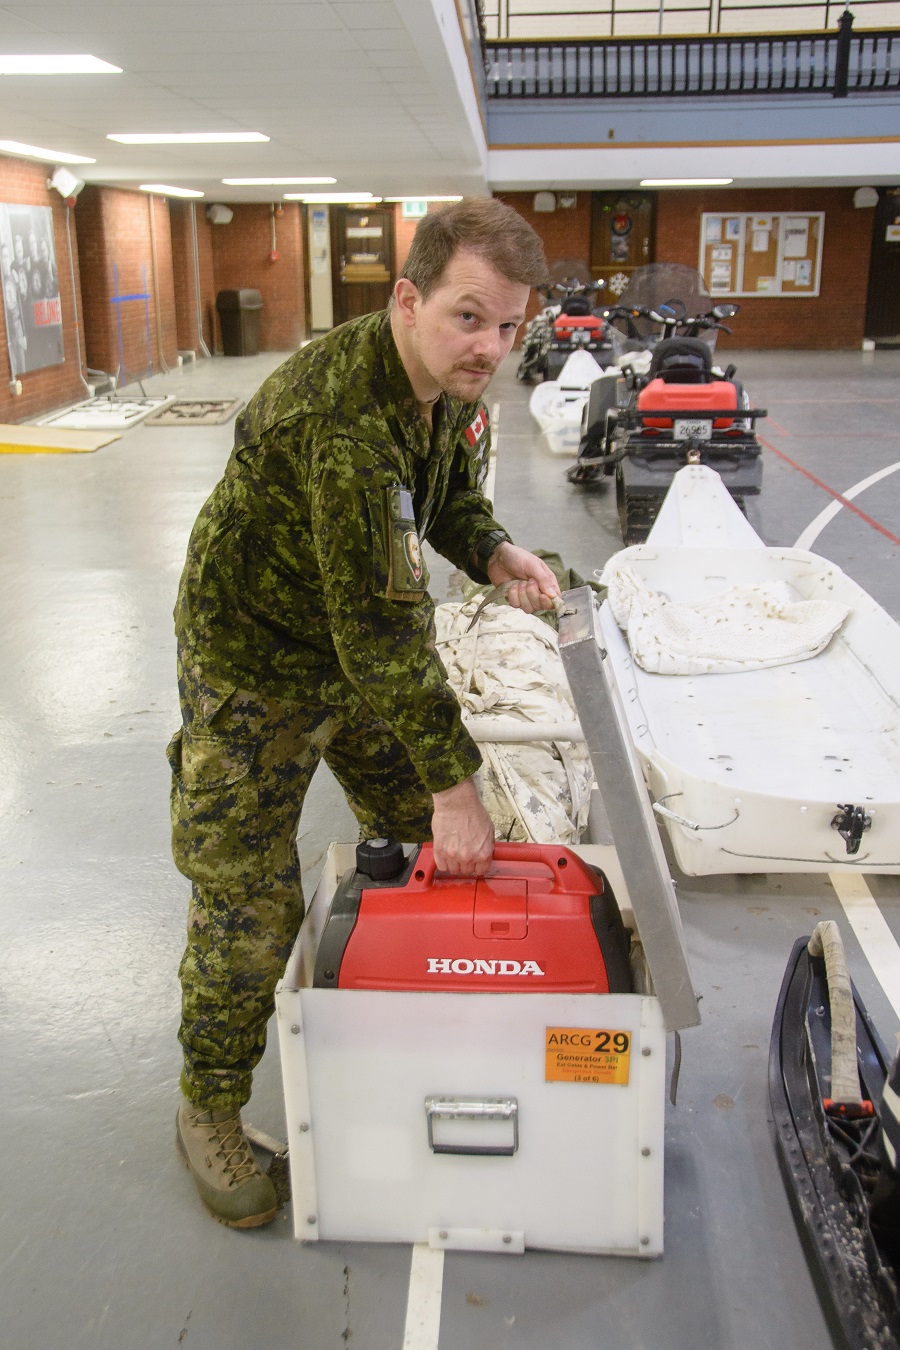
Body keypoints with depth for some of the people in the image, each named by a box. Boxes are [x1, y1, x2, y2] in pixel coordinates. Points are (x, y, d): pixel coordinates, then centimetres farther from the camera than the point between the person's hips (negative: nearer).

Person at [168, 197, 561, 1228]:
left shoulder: (455, 383, -7)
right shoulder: (337, 416, -36)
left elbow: (453, 497, 11)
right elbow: (380, 621, -35)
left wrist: (494, 553, -13)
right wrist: (453, 782, -30)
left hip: (360, 646, 8)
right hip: (253, 664, -8)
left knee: (424, 843, 16)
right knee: (247, 901, 0)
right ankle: (210, 1110, 22)